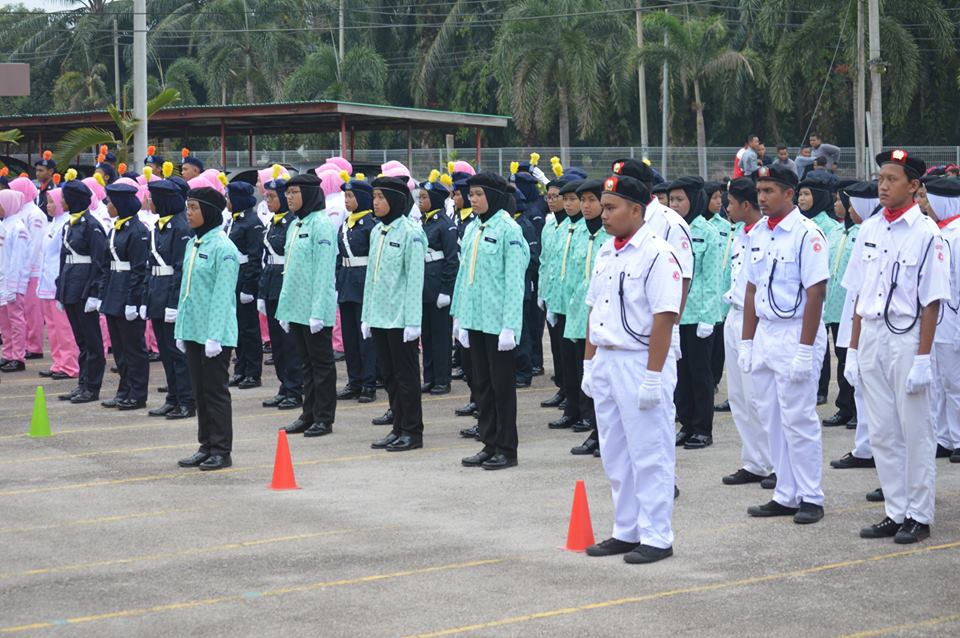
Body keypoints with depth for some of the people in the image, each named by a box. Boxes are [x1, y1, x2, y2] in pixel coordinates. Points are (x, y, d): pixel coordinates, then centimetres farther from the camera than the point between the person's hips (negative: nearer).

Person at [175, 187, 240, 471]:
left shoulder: (223, 248, -13)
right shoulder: (193, 245, 12)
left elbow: (223, 296, -17)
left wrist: (214, 336, -20)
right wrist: (180, 329, 14)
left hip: (215, 333, -8)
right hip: (193, 330, 8)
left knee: (216, 390, -1)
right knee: (200, 391, 12)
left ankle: (221, 450, 6)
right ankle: (206, 446, 20)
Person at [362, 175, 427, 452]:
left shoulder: (410, 232, -11)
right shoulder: (377, 232, 11)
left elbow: (415, 279, -13)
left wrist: (412, 321, -17)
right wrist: (367, 315, 13)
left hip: (400, 316, -7)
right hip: (380, 315, 7)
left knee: (406, 374, 0)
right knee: (389, 374, 11)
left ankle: (413, 431, 7)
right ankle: (398, 427, 19)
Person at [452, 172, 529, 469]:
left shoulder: (508, 229, -10)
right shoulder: (472, 229, 11)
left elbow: (514, 280, -13)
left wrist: (510, 325, -17)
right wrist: (459, 316, 12)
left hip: (498, 319, -7)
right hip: (475, 318, 7)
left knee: (502, 383, 1)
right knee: (481, 383, 11)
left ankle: (506, 449, 8)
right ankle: (489, 444, 19)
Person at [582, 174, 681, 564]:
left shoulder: (656, 254, -14)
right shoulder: (605, 254, 12)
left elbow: (665, 318, -19)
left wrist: (653, 375, -21)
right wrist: (589, 363, 16)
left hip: (640, 364, -9)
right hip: (606, 363, 9)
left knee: (650, 455, -1)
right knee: (615, 455, 14)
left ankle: (656, 537, 6)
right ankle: (626, 532, 24)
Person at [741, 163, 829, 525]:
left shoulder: (807, 234, -14)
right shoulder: (757, 234, 10)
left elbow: (815, 295, -17)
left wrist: (805, 350, -19)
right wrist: (746, 341, 12)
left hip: (796, 333, -8)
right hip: (764, 335, 8)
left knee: (799, 420, -4)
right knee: (772, 420, 11)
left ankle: (811, 498, 7)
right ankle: (786, 496, 20)